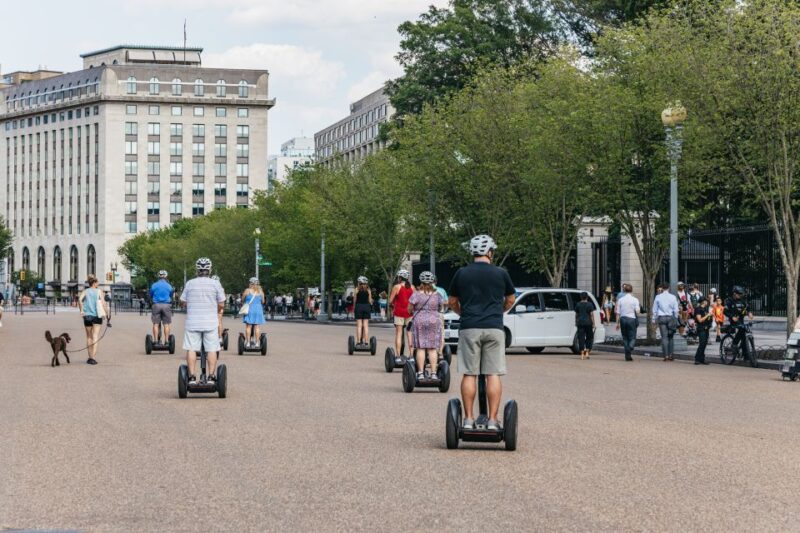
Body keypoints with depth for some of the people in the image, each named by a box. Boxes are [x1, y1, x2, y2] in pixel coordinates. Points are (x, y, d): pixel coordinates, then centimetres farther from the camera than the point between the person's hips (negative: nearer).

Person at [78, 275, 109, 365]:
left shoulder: (85, 291, 6)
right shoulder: (99, 291, 1)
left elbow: (80, 299, -12)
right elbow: (103, 303, -6)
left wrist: (81, 310, -8)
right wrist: (107, 313, 3)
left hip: (87, 316, 2)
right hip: (97, 316, -2)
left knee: (89, 337, 15)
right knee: (95, 337, -6)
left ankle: (90, 357, 22)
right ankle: (93, 357, -19)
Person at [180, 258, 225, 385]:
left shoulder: (190, 283, 1)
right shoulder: (215, 284, -2)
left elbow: (183, 302, 6)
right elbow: (221, 304, -1)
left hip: (192, 322, 1)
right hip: (211, 322, -1)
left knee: (191, 349, 2)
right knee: (211, 350, 3)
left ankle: (192, 377, -2)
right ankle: (211, 377, 0)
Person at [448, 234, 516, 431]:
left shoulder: (462, 273, 5)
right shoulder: (500, 273, 4)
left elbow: (452, 302, 14)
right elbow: (510, 300, 17)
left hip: (469, 328, 1)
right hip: (494, 328, -1)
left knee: (469, 374, 4)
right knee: (493, 374, 0)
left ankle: (468, 419, 3)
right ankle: (492, 419, -2)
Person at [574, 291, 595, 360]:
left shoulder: (578, 305, 6)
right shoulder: (589, 305, -3)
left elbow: (576, 315, 11)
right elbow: (591, 315, -6)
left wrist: (576, 322, 22)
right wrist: (593, 323, -3)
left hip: (580, 323, 2)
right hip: (588, 323, -2)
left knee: (581, 338, 1)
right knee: (589, 337, 12)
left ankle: (582, 354, -3)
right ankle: (587, 352, 4)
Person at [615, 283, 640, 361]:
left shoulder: (620, 300, 3)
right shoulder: (635, 300, -5)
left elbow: (618, 313, 3)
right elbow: (637, 311, -10)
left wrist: (618, 323, 8)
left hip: (623, 319, 3)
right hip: (632, 319, -3)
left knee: (625, 337, 11)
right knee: (632, 337, 4)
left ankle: (627, 355, 9)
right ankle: (629, 352, -19)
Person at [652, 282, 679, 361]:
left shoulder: (658, 297, 1)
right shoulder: (673, 297, 1)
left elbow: (654, 310, 4)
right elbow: (676, 310, 3)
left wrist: (654, 319, 12)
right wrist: (675, 319, 13)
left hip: (661, 318, -1)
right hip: (670, 317, 1)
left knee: (664, 337, -2)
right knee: (671, 337, 9)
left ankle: (666, 355, -6)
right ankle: (671, 354, 6)